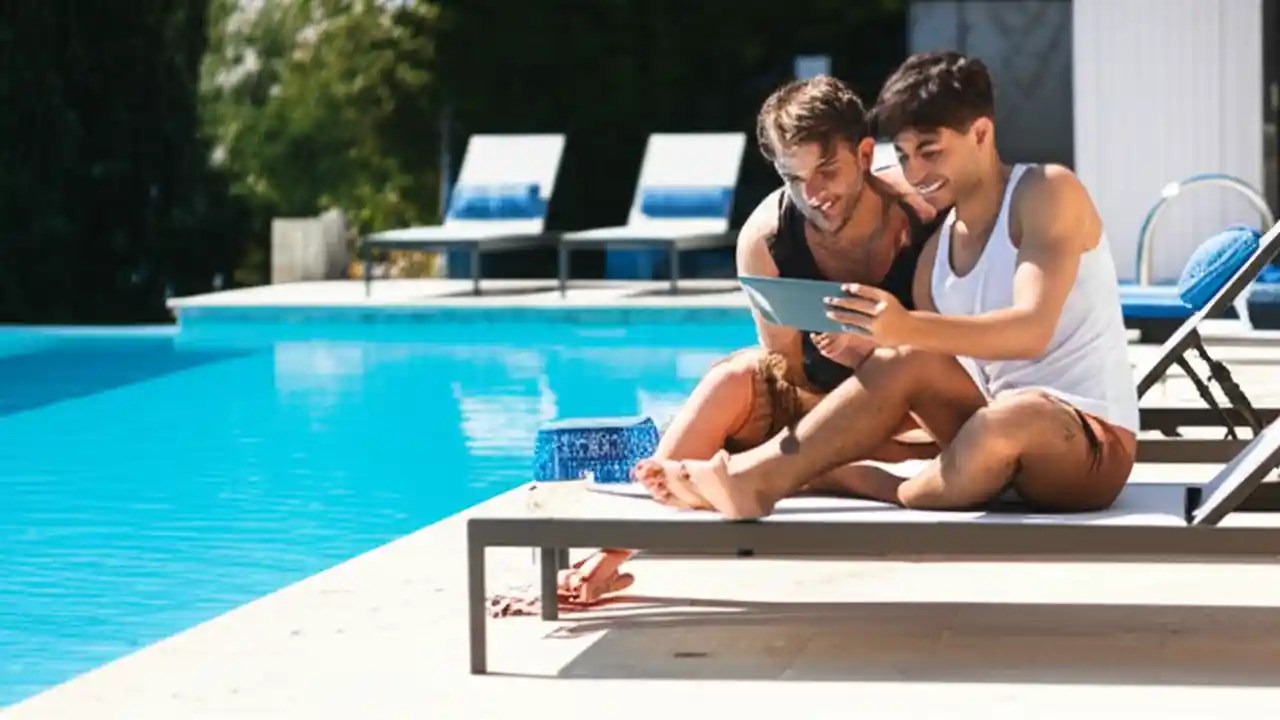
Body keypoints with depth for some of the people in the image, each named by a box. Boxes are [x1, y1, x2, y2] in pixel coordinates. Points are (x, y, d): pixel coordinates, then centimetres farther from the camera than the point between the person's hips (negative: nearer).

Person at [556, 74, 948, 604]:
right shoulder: (765, 237, -14)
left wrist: (876, 350, -33)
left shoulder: (928, 218, -19)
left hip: (916, 422, -2)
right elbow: (787, 379, -12)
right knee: (739, 377, -27)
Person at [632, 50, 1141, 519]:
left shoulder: (1047, 193, -6)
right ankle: (753, 477, -22)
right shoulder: (935, 255, 11)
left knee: (1010, 420, -38)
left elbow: (1032, 331, -23)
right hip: (1003, 440, 6)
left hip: (1093, 445, -6)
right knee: (906, 361, -17)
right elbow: (926, 408, 4)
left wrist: (910, 328, -36)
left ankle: (882, 490, -15)